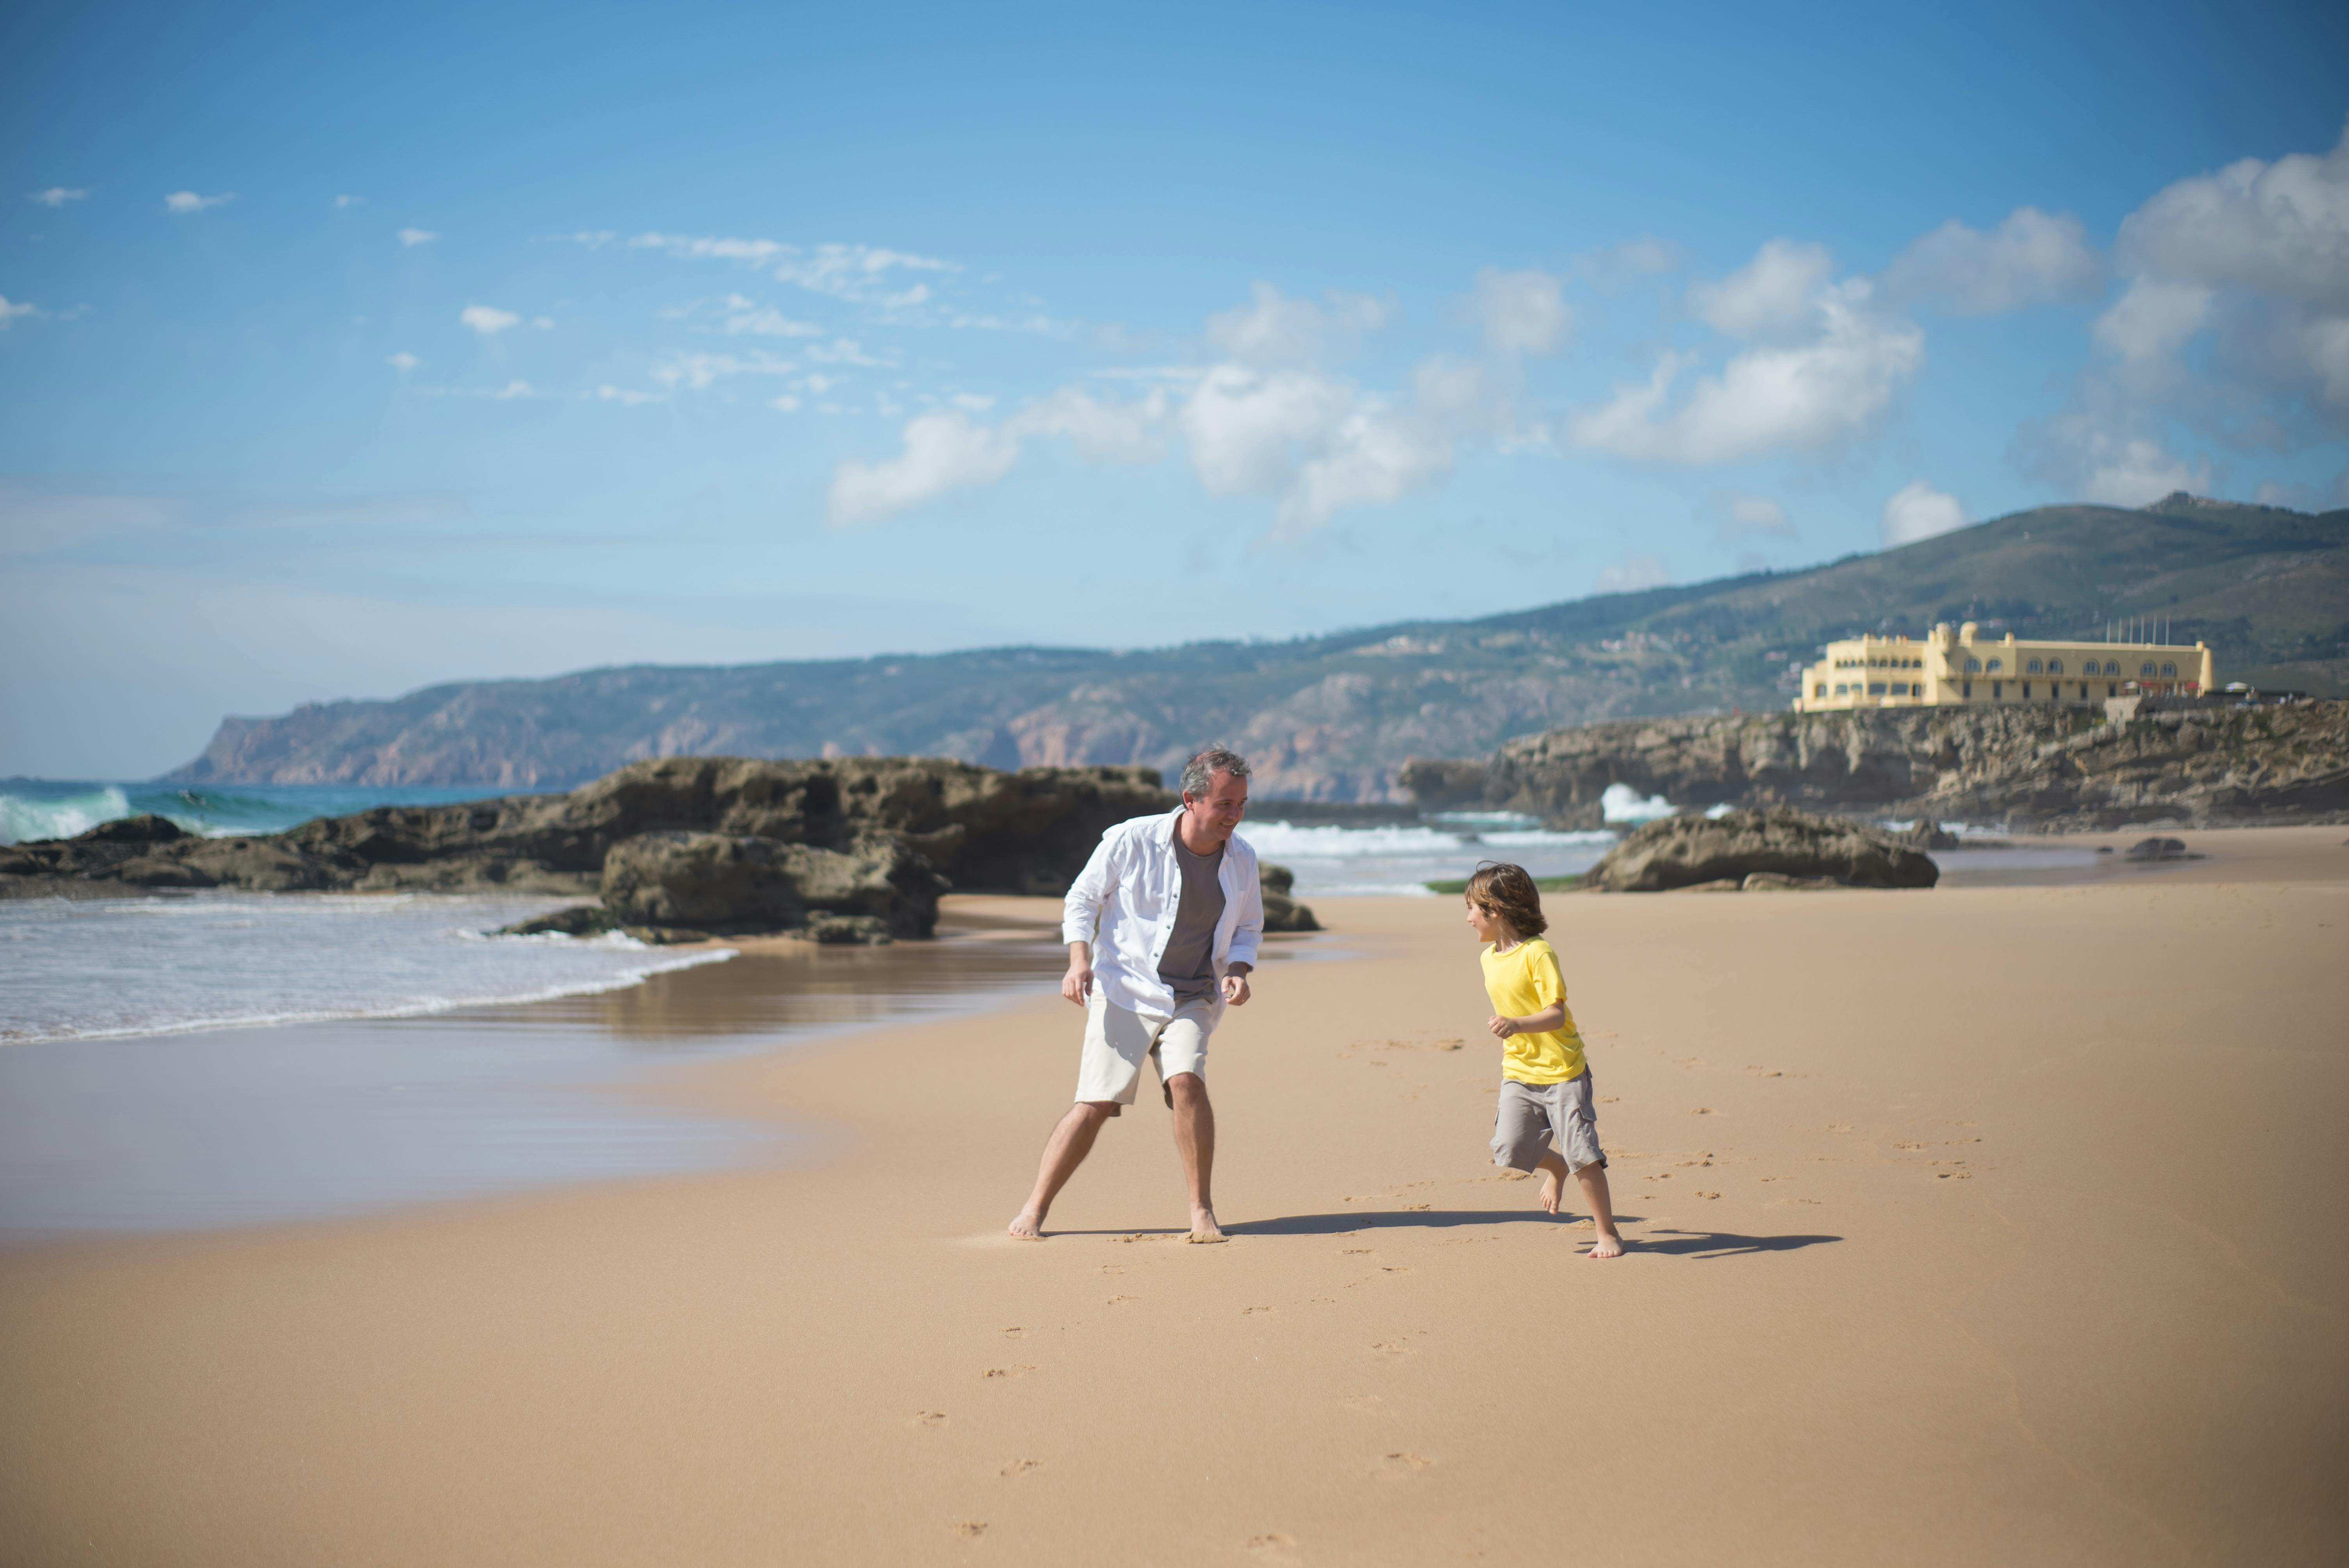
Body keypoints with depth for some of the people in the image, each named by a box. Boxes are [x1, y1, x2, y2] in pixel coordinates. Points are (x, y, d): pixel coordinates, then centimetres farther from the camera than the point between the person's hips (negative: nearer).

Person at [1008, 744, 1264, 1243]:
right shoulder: (1132, 840, -11)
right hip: (1125, 994, -2)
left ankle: (1202, 1211, -12)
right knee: (1096, 1104, -10)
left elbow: (1248, 929, 16)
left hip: (1193, 1000, 2)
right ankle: (1033, 1212, 3)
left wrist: (1238, 970, -4)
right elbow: (1081, 899, 0)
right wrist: (1079, 960, -14)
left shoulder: (1242, 860, 1)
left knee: (1186, 1080, -24)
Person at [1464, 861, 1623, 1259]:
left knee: (1582, 1155, -6)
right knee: (1509, 1151, -6)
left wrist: (1517, 1025, -38)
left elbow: (1557, 1014, -22)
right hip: (1519, 1074, 7)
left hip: (1562, 1071, -7)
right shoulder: (1488, 958, 8)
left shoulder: (1538, 954, -16)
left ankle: (1607, 1234, 7)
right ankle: (1555, 1167, 27)